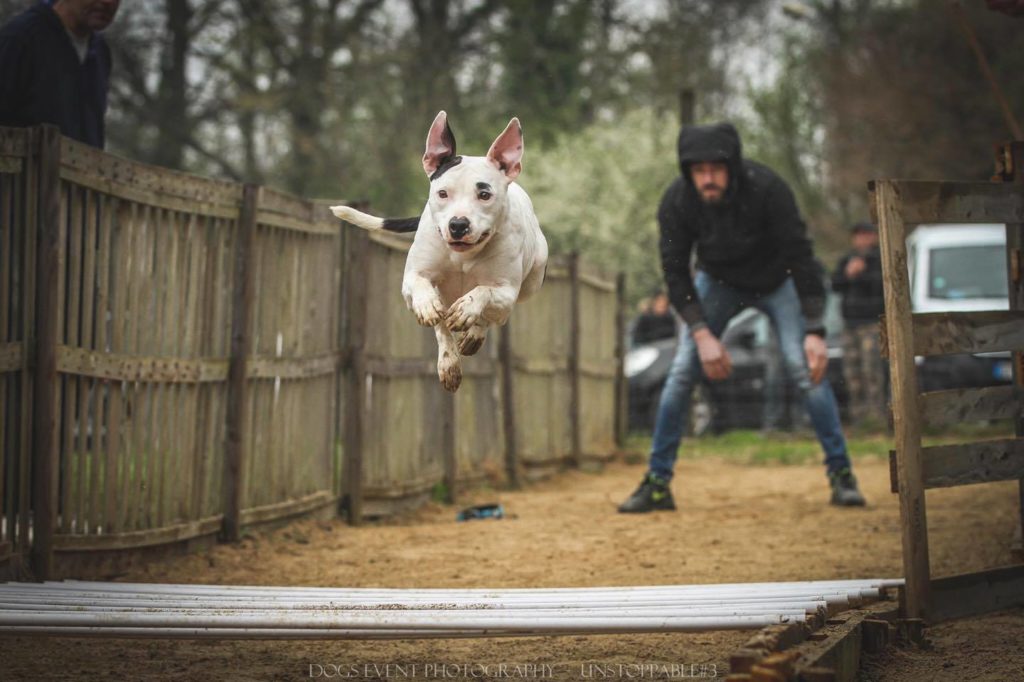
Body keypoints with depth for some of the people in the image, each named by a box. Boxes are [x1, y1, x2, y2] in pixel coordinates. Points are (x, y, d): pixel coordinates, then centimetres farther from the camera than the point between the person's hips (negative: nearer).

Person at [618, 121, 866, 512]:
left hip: (776, 280, -2)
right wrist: (702, 334, -26)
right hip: (718, 282, 2)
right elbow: (676, 272, -16)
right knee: (681, 373, -9)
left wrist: (814, 330, -32)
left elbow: (801, 258, -28)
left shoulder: (766, 189, -33)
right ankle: (657, 483, -1)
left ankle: (840, 473, -5)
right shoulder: (676, 202, -26)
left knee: (805, 367, -17)